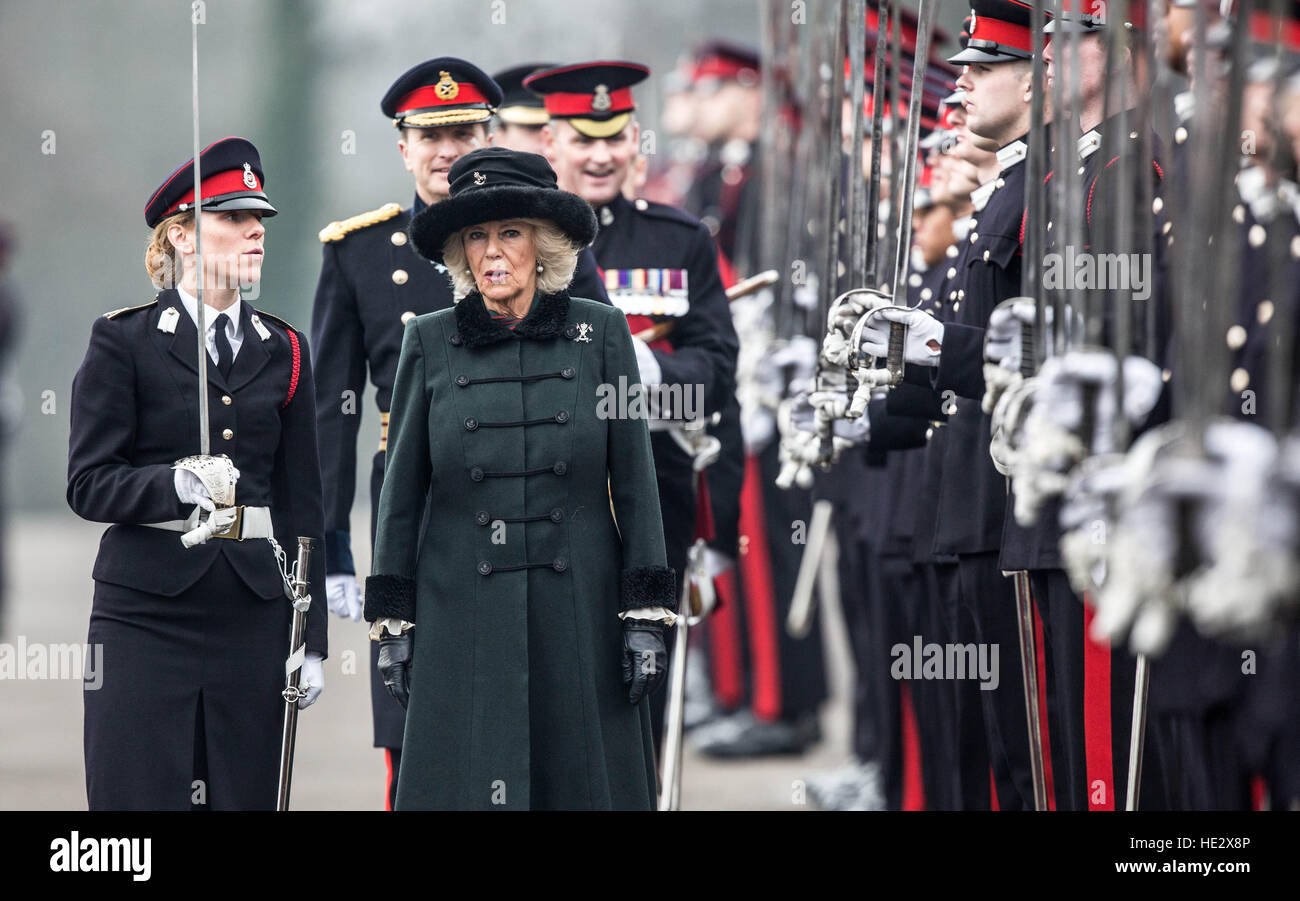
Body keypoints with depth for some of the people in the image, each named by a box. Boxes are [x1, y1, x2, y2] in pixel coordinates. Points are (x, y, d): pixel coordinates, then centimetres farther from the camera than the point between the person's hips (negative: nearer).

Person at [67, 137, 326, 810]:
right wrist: (177, 483, -23)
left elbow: (301, 503, 14)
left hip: (254, 619, 3)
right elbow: (89, 484, -4)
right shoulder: (123, 341, 2)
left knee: (247, 796, 1)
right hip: (146, 615, -3)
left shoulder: (283, 351, 13)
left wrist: (312, 639, 10)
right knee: (140, 798, -6)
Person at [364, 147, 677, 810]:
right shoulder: (430, 343, 4)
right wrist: (392, 622, 3)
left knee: (584, 781, 1)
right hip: (464, 620, 0)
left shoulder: (599, 332, 4)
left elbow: (635, 481, 3)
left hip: (581, 612, 0)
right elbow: (401, 491, 7)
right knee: (468, 784, -3)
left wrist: (646, 614, -2)